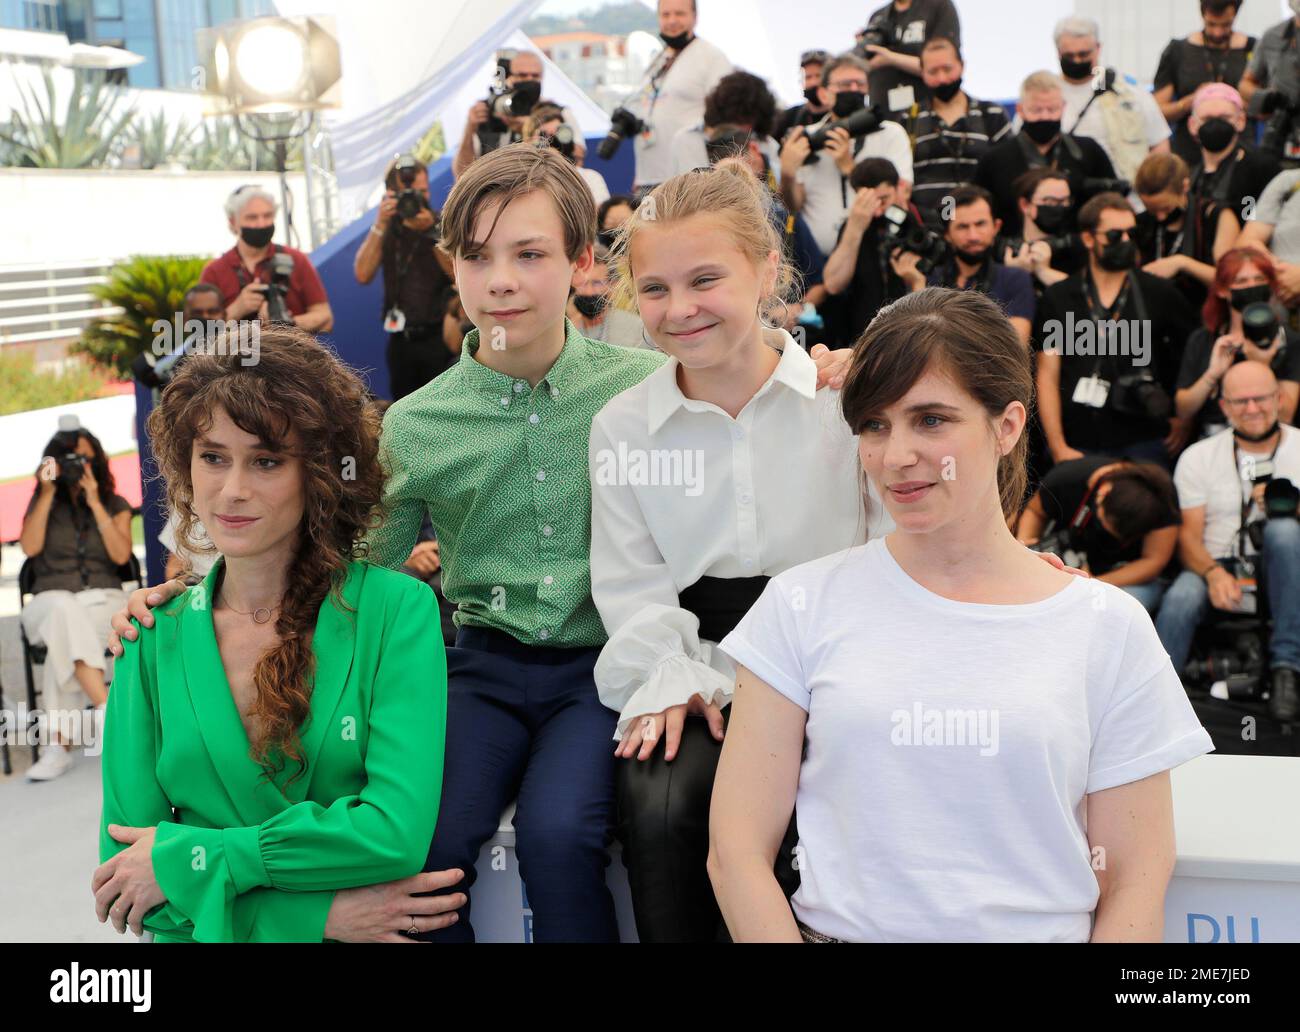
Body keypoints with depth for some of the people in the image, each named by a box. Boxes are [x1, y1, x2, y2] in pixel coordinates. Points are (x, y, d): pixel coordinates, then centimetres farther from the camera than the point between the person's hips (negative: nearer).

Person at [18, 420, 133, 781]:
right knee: (65, 611, -40)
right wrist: (47, 493, -8)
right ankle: (106, 709, -50)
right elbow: (29, 547, -6)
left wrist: (95, 503, -9)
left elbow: (121, 555, -6)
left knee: (64, 639, -36)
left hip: (103, 601, 0)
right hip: (50, 600, 0)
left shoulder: (116, 506, 12)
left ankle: (58, 743, -40)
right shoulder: (43, 503, 13)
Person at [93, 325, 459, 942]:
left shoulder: (396, 608, -4)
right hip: (205, 938, 2)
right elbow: (124, 850, 0)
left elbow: (399, 831, -12)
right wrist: (317, 915, -11)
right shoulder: (155, 636, 4)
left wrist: (185, 856, -9)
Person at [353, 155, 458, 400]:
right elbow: (363, 274, -6)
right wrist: (380, 225, -13)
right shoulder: (388, 229, 7)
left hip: (439, 337, -4)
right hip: (401, 340, 4)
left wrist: (430, 231, -22)